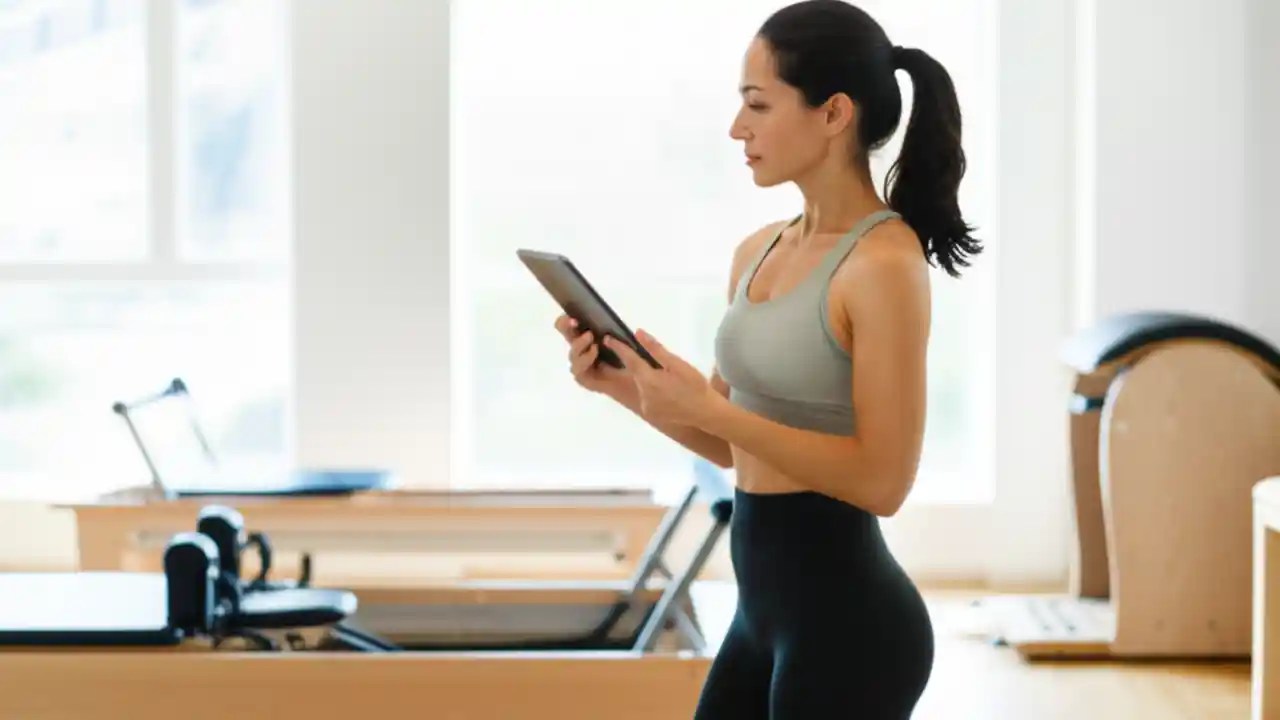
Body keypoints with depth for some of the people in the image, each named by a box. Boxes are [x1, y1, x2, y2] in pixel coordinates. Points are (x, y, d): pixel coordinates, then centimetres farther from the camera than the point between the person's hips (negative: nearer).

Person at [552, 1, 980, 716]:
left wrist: (710, 409, -23)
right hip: (767, 602, 9)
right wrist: (624, 386, 1)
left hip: (847, 616, -9)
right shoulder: (758, 252, 10)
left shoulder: (884, 263, -16)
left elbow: (883, 478, -20)